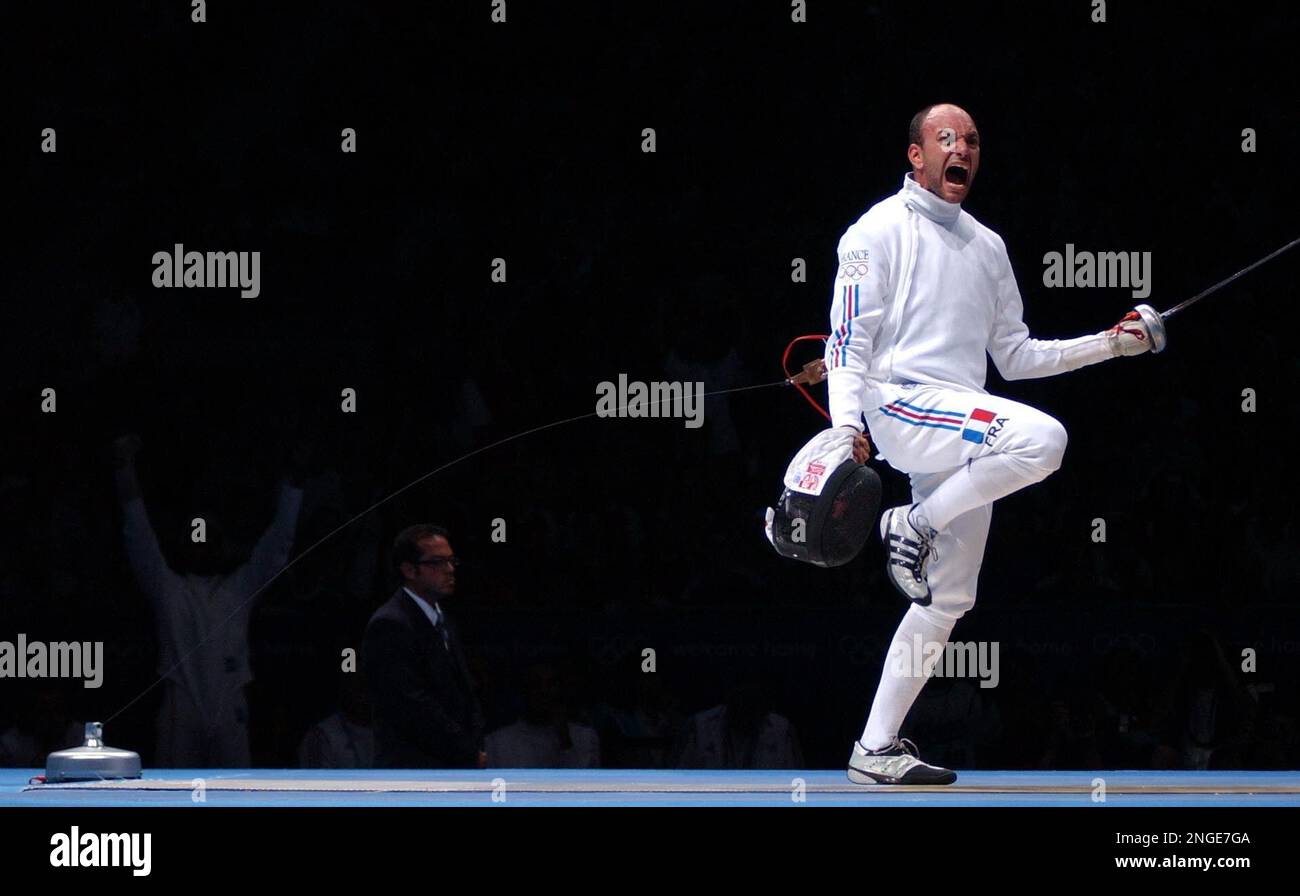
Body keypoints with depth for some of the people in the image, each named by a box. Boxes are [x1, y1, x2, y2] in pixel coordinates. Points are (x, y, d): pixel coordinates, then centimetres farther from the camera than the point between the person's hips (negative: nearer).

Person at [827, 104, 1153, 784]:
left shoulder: (987, 247, 21)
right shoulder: (879, 232, 1)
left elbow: (1015, 356, 24)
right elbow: (848, 339, -5)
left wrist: (1107, 344, 15)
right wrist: (846, 425, -19)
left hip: (961, 434, 7)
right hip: (900, 405, -7)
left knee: (947, 601, 3)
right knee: (1041, 439, -31)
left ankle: (876, 751, 8)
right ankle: (915, 526, -14)